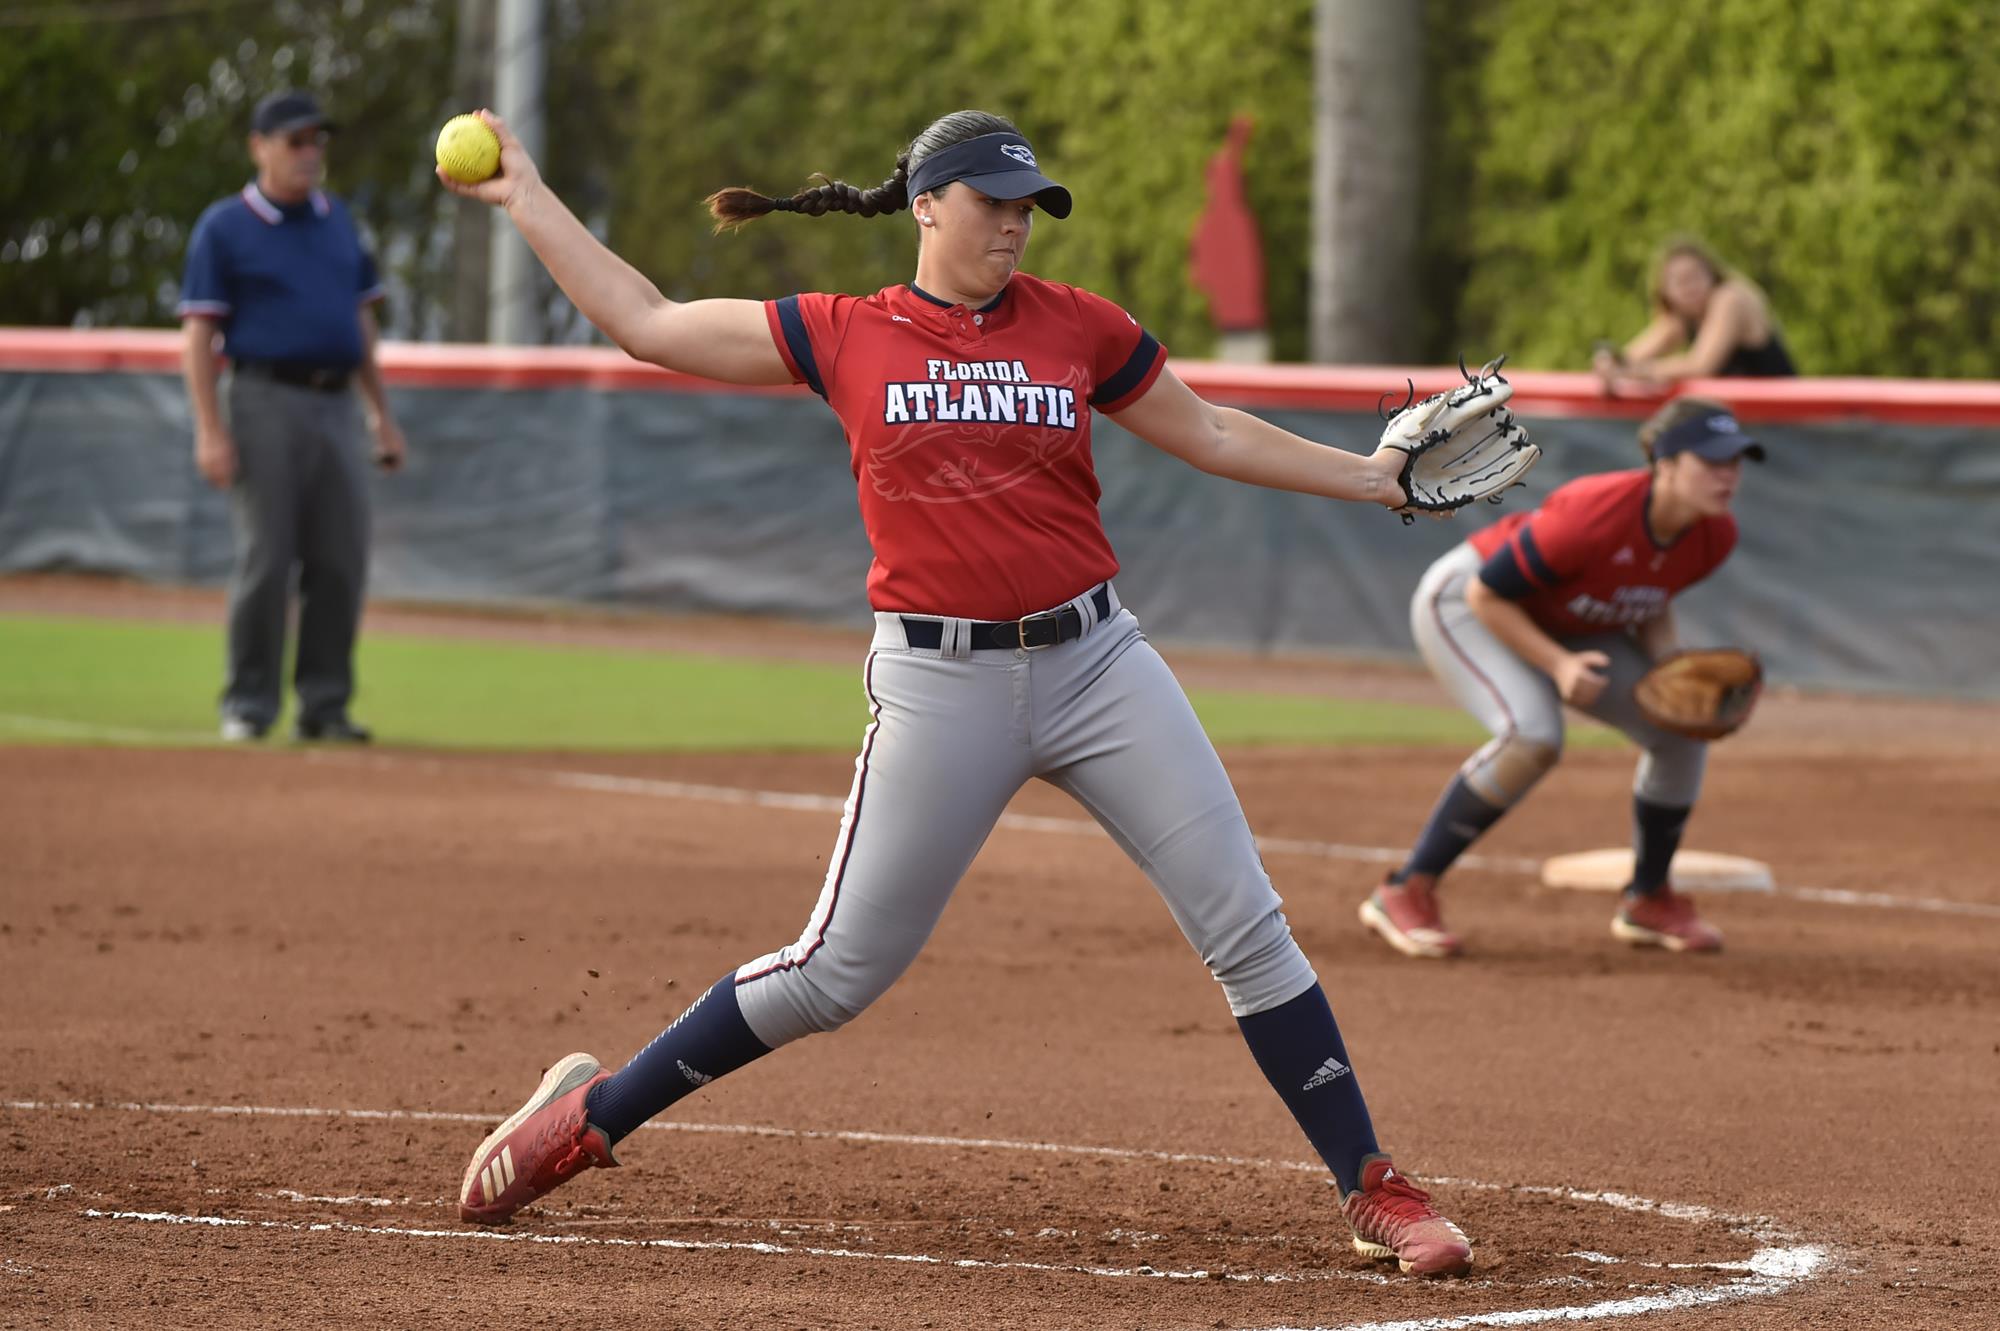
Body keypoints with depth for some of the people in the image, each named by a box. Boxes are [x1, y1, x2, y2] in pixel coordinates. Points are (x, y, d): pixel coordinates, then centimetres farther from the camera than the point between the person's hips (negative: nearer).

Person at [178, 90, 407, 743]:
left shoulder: (338, 221, 16)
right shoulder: (224, 228, -1)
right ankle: (249, 707, 2)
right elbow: (198, 333, -5)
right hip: (266, 402, -5)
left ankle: (325, 706, 8)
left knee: (340, 563, 1)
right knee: (264, 560, -6)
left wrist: (383, 416, 16)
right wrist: (210, 431, -14)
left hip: (337, 408, 5)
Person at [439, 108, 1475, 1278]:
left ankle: (1372, 1190, 5)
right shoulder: (844, 337, 1)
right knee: (841, 970, 1)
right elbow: (645, 323, 6)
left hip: (1097, 662, 2)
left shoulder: (1077, 327, 6)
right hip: (940, 686, -2)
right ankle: (590, 1116, 18)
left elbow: (1212, 436, 16)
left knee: (1247, 925, -3)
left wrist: (1373, 476, 12)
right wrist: (530, 201, 9)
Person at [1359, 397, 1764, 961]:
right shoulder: (1594, 514, -38)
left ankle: (1648, 900, 20)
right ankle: (1404, 894, -21)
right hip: (1464, 604, -8)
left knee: (1682, 731, -1)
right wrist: (1558, 664, -36)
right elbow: (1487, 595, -27)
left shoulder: (1713, 535, -16)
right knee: (1532, 736, -31)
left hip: (1569, 629, 8)